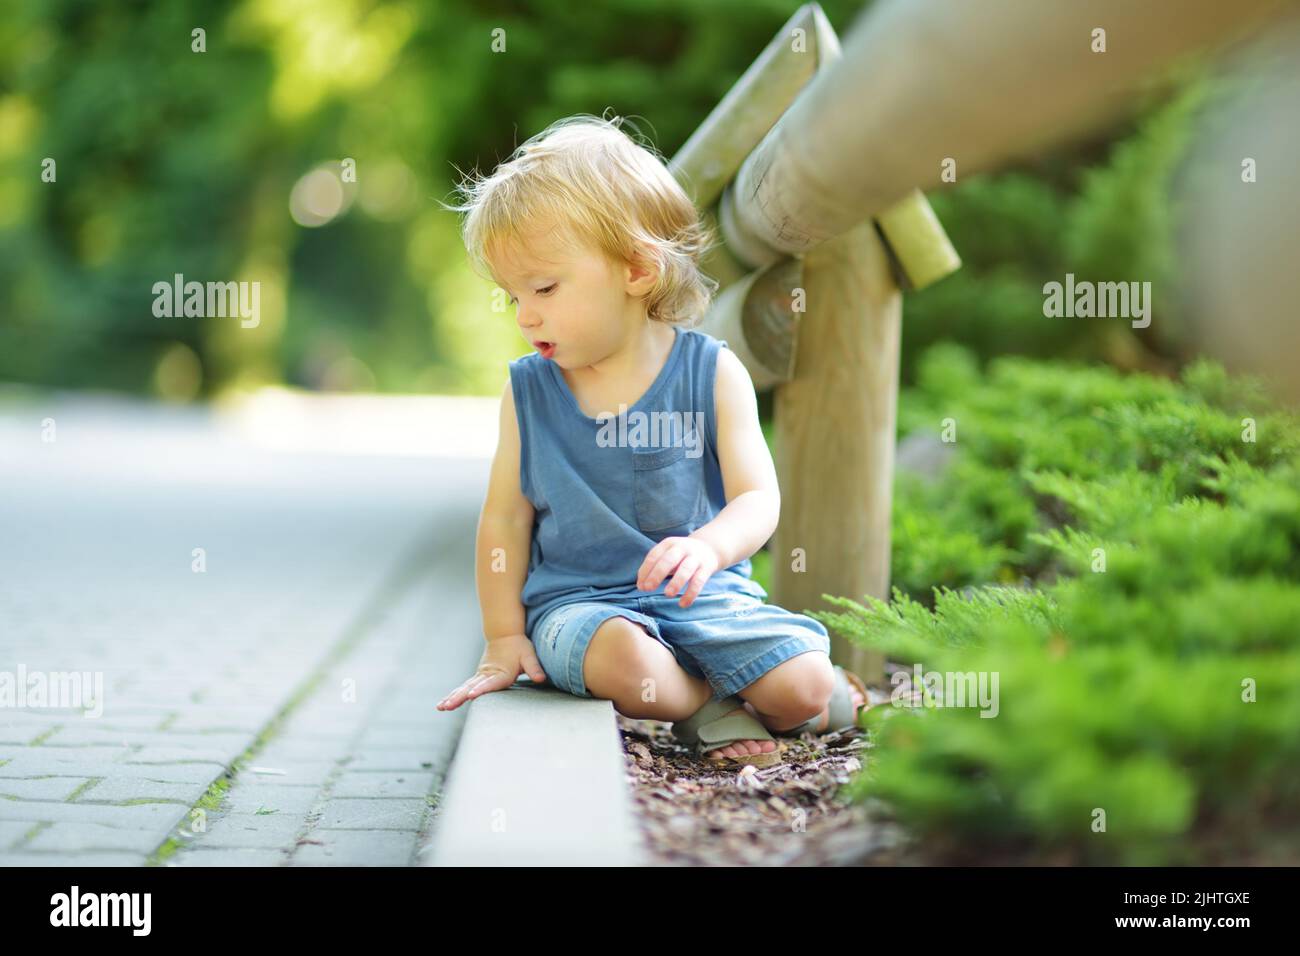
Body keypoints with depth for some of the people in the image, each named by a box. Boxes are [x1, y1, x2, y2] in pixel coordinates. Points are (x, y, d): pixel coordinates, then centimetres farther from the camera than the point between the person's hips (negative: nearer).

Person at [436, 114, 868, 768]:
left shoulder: (711, 372, -4)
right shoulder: (528, 391, 2)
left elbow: (758, 499, -9)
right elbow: (506, 517, 8)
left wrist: (709, 547, -32)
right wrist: (504, 639, 4)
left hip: (700, 593, 0)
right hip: (576, 600, 0)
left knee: (802, 689, -20)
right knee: (622, 659, -35)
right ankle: (705, 701, -2)